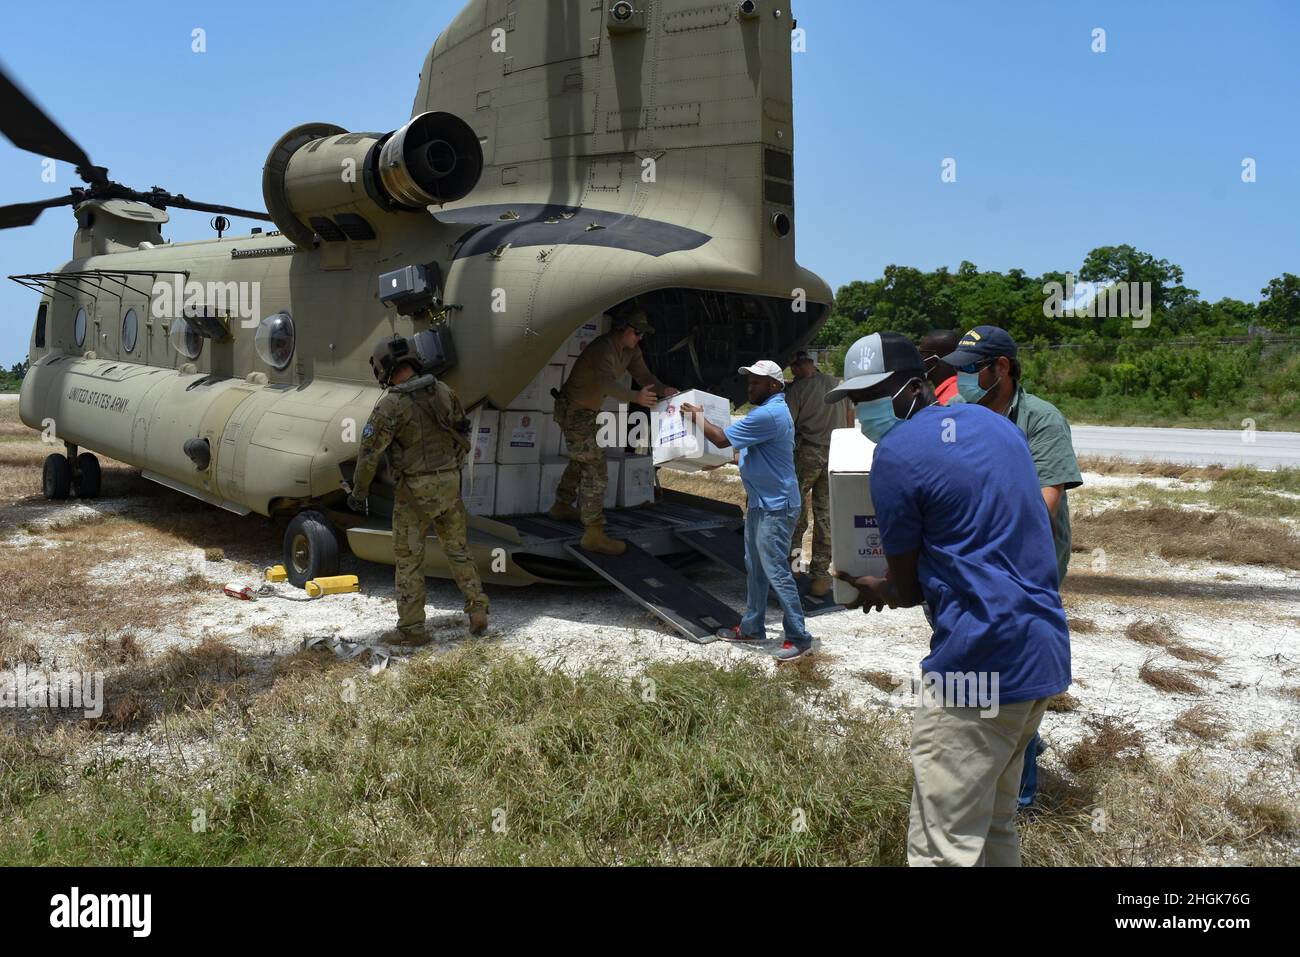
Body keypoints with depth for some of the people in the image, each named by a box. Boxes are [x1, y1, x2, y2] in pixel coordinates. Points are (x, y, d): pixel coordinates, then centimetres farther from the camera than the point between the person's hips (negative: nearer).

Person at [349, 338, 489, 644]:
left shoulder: (391, 404, -15)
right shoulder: (442, 391, 2)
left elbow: (370, 454, -12)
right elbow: (463, 431, 15)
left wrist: (358, 493, 0)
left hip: (416, 490, -5)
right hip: (449, 483, 5)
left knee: (409, 559, 6)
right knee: (458, 550, 19)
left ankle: (412, 629, 10)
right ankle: (477, 610, 16)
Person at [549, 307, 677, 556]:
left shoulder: (631, 350, -1)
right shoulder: (605, 348, -30)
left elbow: (644, 375, 0)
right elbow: (608, 384, -46)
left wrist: (664, 390, -20)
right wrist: (636, 397, -62)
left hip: (590, 411, 10)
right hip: (574, 411, -10)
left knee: (581, 461, 27)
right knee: (595, 470, -14)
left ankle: (561, 507, 47)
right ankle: (594, 534, -14)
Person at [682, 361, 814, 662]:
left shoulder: (768, 415, -21)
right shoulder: (772, 411, 15)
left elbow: (722, 439, -19)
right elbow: (743, 447, 23)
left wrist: (698, 417, -5)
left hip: (775, 507, -11)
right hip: (761, 503, 11)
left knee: (776, 572, -6)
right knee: (755, 569, 16)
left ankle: (799, 638, 1)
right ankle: (752, 628, 27)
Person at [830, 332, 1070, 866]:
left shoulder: (896, 455, -11)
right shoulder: (998, 425, 14)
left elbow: (908, 588, -3)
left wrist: (879, 591, 20)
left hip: (980, 663, -9)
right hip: (1046, 653, 9)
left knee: (944, 848, -2)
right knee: (994, 825, 22)